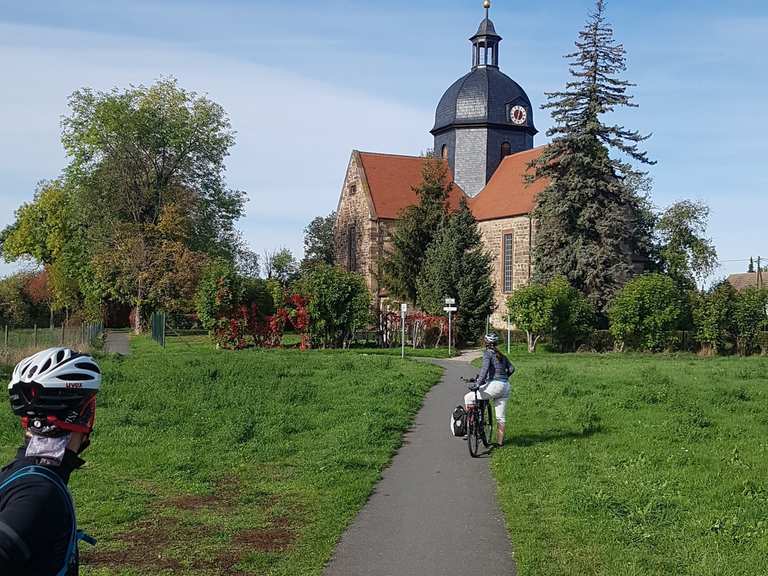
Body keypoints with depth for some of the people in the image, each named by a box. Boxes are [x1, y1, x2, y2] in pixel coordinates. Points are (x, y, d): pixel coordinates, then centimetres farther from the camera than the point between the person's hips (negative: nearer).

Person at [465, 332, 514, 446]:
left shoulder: (488, 353, -3)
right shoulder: (501, 355, 18)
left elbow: (485, 368, -17)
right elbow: (511, 369, 19)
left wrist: (478, 383, -22)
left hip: (494, 385, -7)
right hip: (505, 386, 7)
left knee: (468, 398, 4)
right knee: (501, 417, 13)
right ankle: (500, 441, 17)